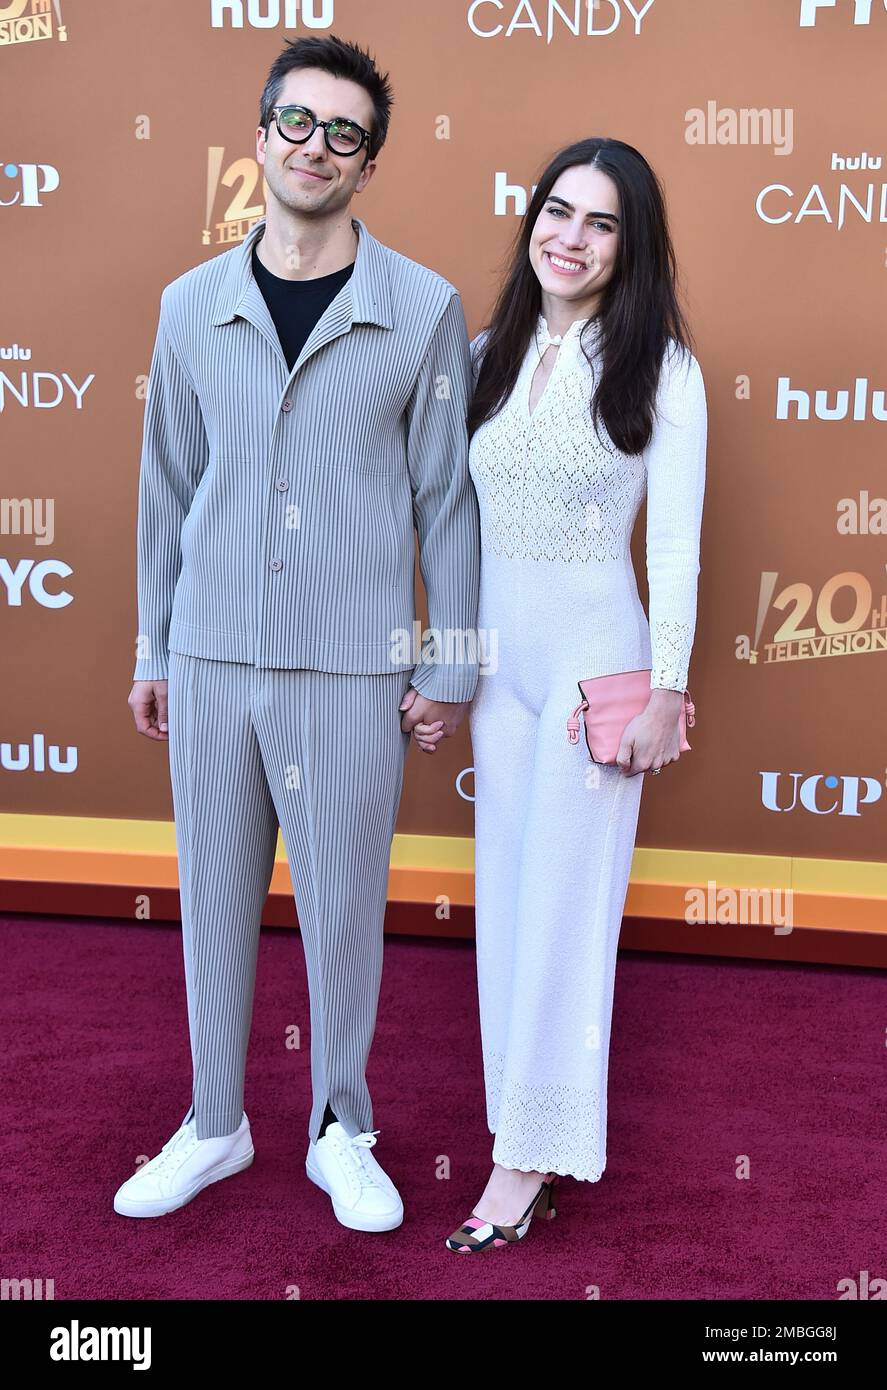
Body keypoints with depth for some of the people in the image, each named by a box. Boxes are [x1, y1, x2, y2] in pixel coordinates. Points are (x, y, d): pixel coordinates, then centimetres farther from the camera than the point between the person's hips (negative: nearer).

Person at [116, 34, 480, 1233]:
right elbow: (168, 488, 11)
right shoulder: (192, 305, 6)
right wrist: (153, 652, 12)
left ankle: (342, 1135, 29)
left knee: (343, 911, 8)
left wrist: (449, 665, -1)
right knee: (214, 901, 13)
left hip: (351, 671, -2)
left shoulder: (424, 310, -3)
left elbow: (448, 494, -1)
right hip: (213, 660, 3)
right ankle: (215, 1125, 32)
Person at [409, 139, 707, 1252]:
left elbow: (675, 541, -8)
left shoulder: (658, 365, -6)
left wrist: (667, 691, -11)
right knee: (504, 897, 10)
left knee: (563, 904, 1)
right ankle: (525, 1132, 23)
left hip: (595, 648, -5)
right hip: (495, 650, 6)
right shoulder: (490, 354, 8)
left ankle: (529, 1157, 12)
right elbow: (460, 521, 11)